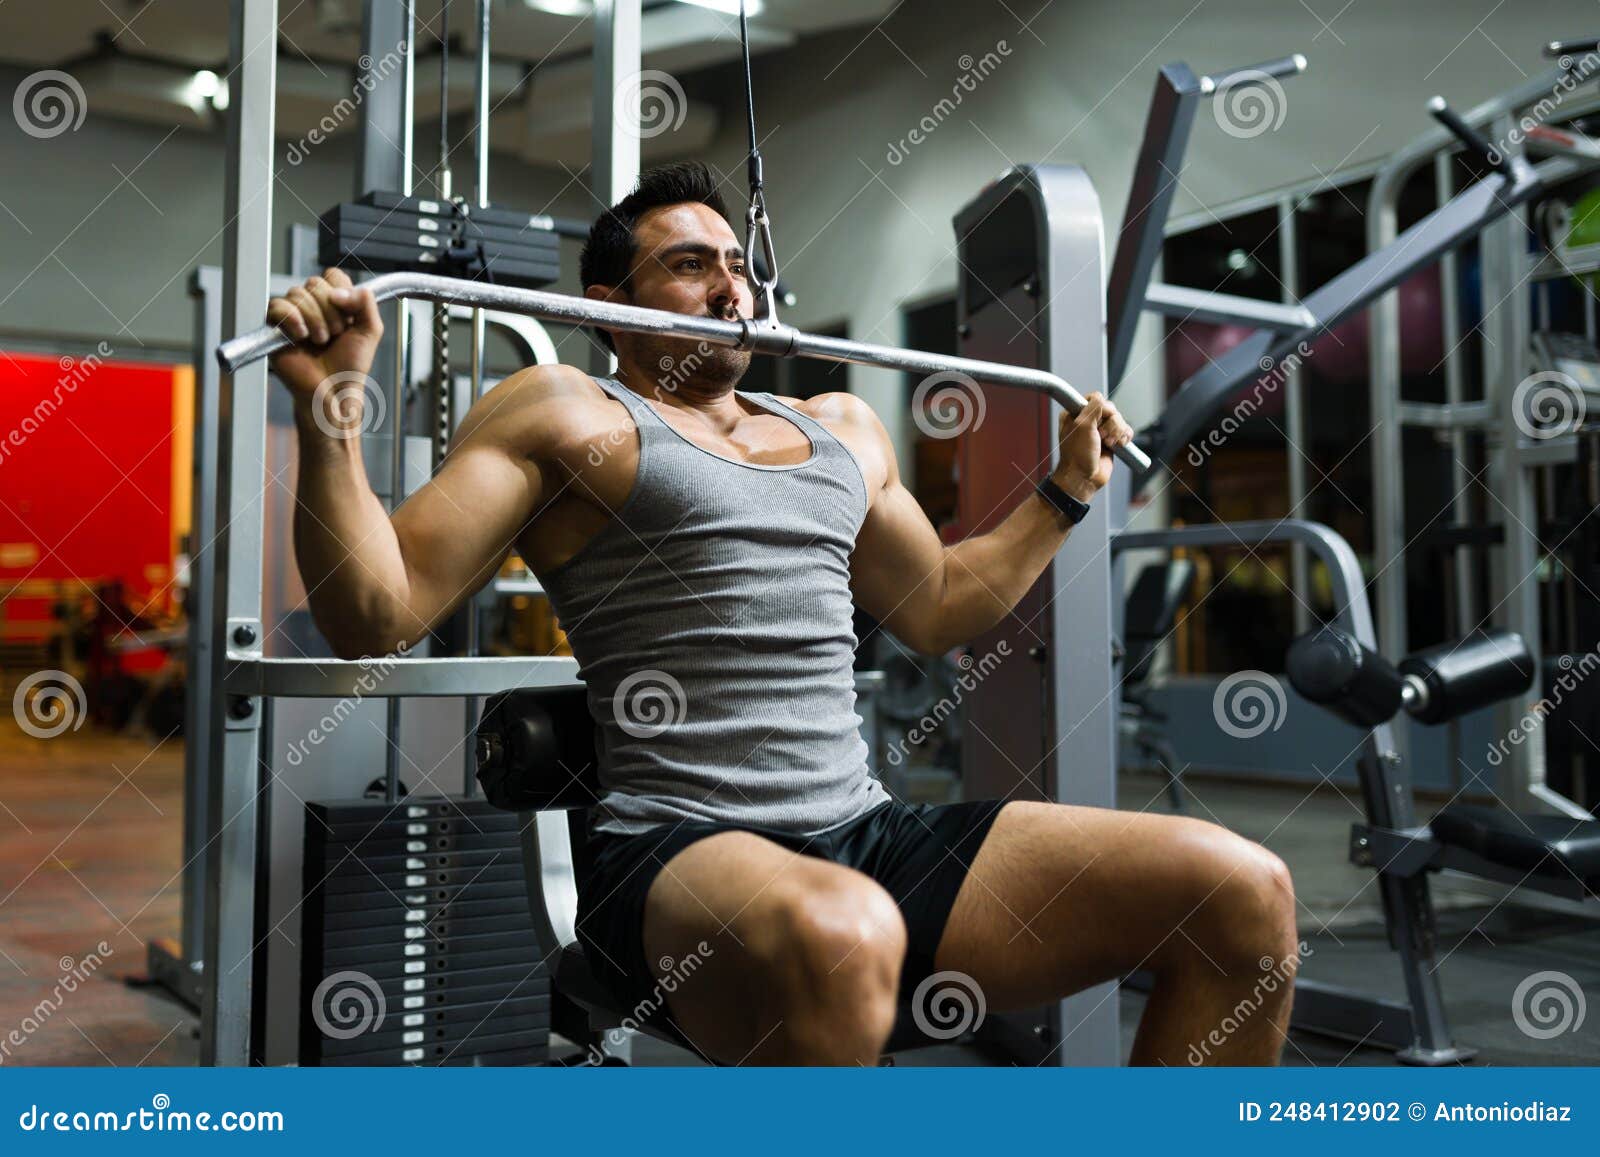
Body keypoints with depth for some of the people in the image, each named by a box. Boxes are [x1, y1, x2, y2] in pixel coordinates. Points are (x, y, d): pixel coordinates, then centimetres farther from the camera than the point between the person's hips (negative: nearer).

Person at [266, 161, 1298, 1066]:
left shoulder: (842, 427, 23)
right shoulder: (563, 414, 6)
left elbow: (939, 607, 35)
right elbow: (376, 616, -1)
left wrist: (1068, 486, 34)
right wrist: (330, 404, -13)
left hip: (873, 833, 6)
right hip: (677, 850, -6)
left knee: (1244, 891, -8)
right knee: (839, 939, -42)